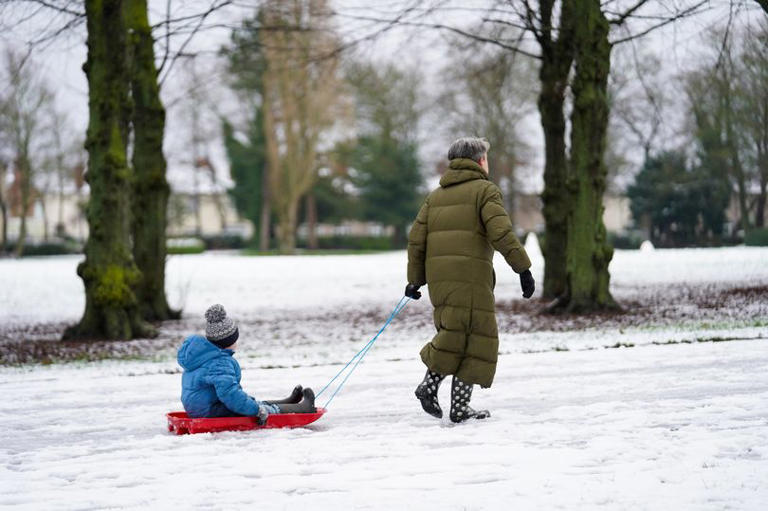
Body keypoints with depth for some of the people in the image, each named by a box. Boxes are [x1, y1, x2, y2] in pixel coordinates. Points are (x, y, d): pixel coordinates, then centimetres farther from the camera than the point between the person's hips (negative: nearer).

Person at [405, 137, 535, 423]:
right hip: (470, 276, -6)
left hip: (438, 278, 6)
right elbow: (501, 233, -12)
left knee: (453, 335, 17)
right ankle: (460, 407, -3)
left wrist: (415, 279, 18)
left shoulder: (436, 196, 20)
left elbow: (416, 239, 14)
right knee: (477, 338, 0)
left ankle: (429, 385, 0)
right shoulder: (485, 190, 2)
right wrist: (523, 269, -11)